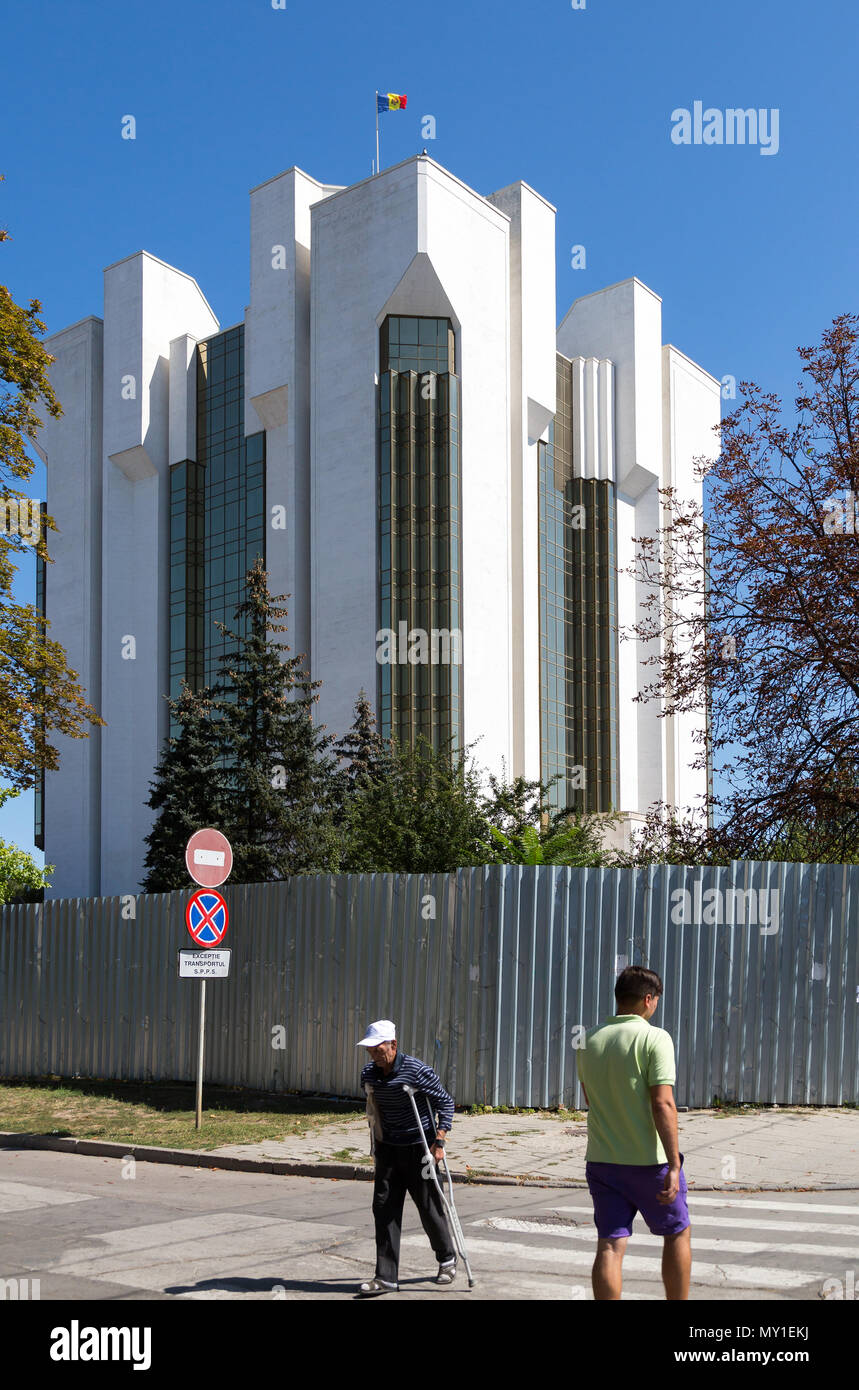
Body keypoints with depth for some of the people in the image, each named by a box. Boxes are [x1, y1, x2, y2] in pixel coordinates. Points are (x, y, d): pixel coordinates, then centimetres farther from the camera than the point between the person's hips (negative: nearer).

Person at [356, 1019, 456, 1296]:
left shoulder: (416, 1071, -18)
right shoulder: (369, 1074, 0)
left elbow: (445, 1102, -11)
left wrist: (439, 1141, -17)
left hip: (418, 1148, -5)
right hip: (387, 1149, 5)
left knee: (429, 1208, 4)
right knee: (384, 1208, -1)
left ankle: (447, 1259, 30)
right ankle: (386, 1277, 2)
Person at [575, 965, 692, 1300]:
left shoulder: (589, 1041, 6)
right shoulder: (654, 1038, -12)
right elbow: (663, 1104, -20)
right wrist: (674, 1165, -19)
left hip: (600, 1159, 4)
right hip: (649, 1160, -4)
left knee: (609, 1247, 4)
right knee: (677, 1234, 16)